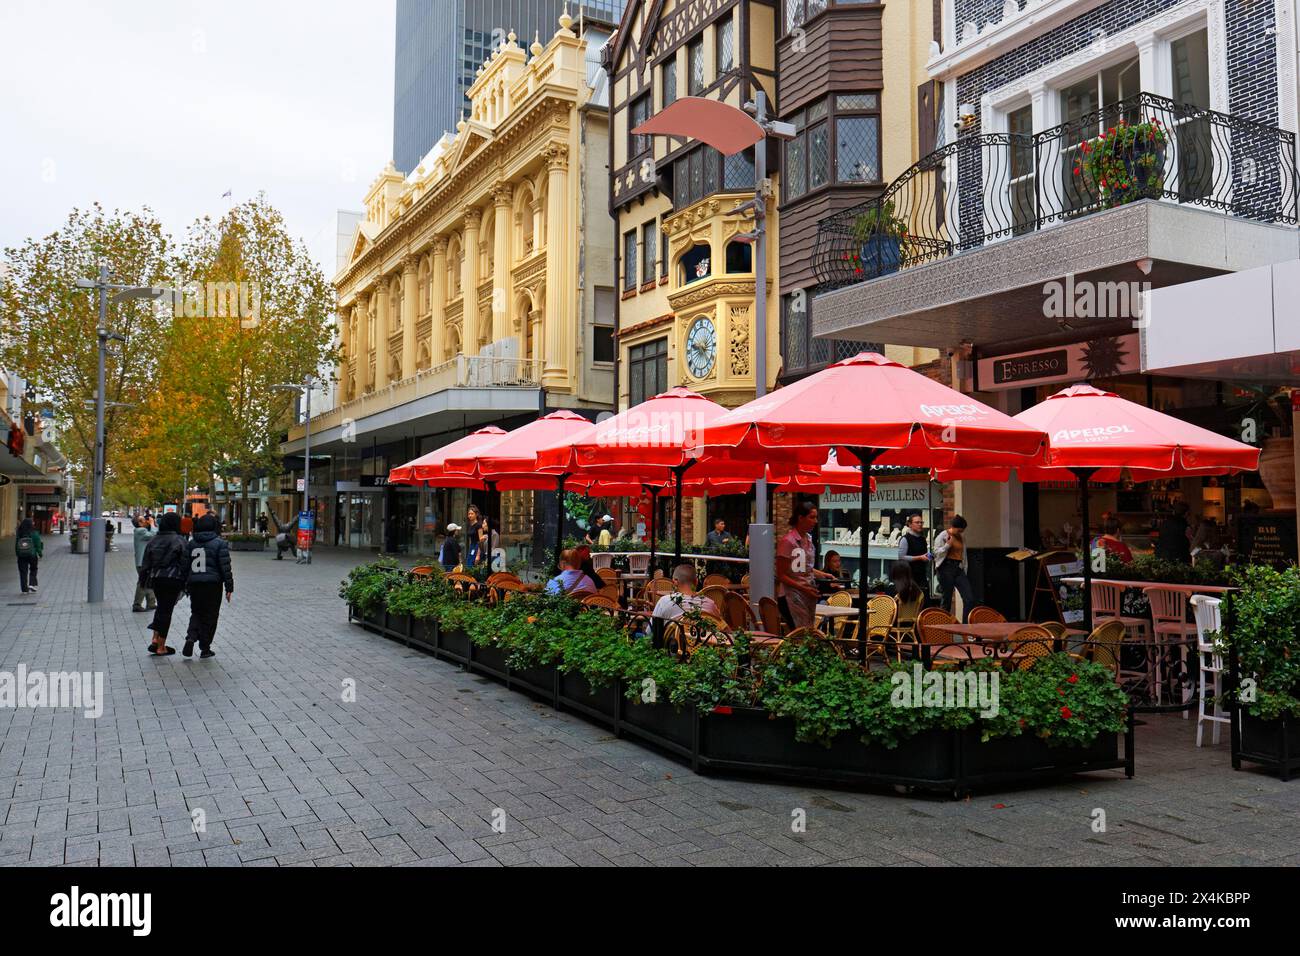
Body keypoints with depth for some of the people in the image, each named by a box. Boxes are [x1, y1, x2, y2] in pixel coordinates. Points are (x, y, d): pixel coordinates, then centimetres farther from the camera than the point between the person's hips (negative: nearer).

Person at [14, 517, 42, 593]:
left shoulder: (19, 533, -2)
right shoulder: (34, 533, -9)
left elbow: (16, 545, 4)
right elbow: (38, 545, -7)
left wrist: (18, 554, 13)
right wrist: (40, 555, 0)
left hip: (21, 556, 2)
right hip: (32, 555, -2)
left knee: (23, 572, 7)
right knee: (33, 570, 18)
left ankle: (24, 589, 7)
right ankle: (32, 584, 4)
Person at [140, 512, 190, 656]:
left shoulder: (153, 540, 6)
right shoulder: (180, 541, -8)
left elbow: (145, 563, 8)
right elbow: (185, 564, -9)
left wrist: (142, 581, 15)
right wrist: (185, 584, -5)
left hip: (156, 579, 5)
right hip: (173, 580, -4)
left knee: (161, 607, 22)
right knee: (166, 610, 1)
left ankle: (155, 640, 13)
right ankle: (161, 647, 7)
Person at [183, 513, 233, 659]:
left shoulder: (191, 543, 9)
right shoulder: (219, 543, -7)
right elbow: (225, 567, -9)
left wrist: (186, 586, 20)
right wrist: (229, 587, -5)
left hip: (194, 584, 4)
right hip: (213, 584, -4)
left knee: (196, 612, 17)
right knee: (210, 616, 5)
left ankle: (191, 637, -7)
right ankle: (205, 648, 8)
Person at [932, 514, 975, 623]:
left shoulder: (962, 536, 16)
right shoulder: (943, 536, -1)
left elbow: (964, 555, 21)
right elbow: (936, 552, -7)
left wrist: (965, 569, 15)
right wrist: (948, 545, -17)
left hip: (959, 569, 6)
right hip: (946, 569, -6)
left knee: (970, 598, -7)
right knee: (947, 600, 0)